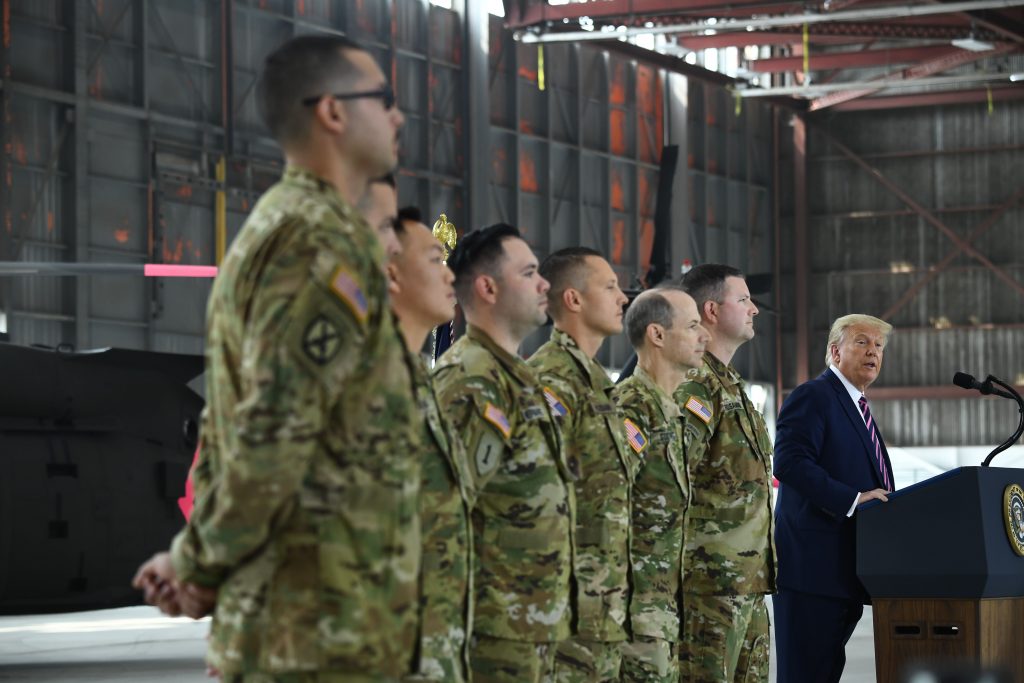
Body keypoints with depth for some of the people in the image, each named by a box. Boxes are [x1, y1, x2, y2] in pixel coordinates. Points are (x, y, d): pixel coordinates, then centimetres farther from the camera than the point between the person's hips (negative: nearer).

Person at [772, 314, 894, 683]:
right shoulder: (813, 396, -6)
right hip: (814, 566, -10)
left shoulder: (857, 407, 25)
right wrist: (852, 500, -24)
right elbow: (790, 462, -20)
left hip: (846, 569, 10)